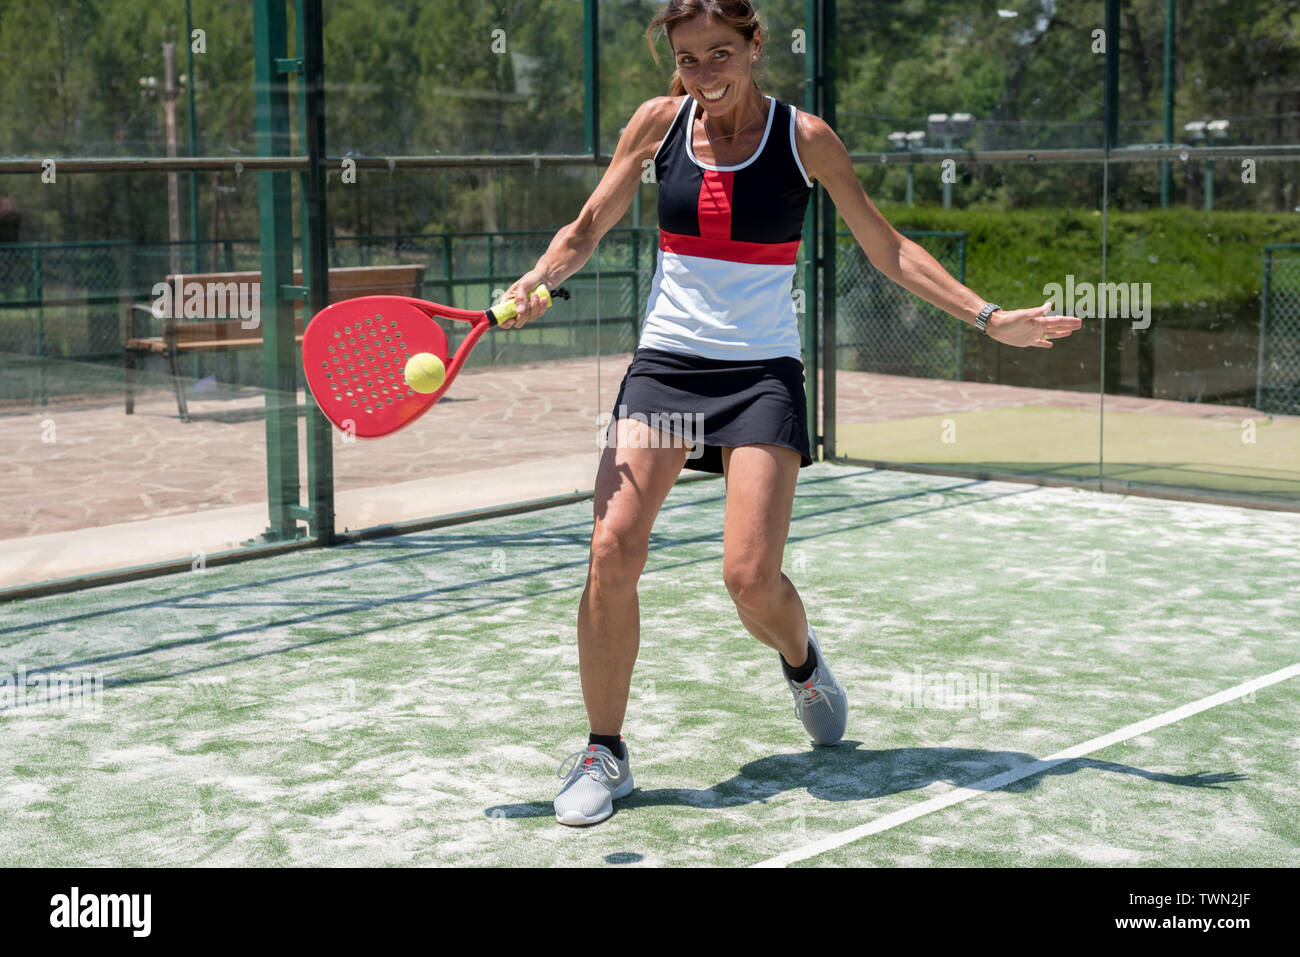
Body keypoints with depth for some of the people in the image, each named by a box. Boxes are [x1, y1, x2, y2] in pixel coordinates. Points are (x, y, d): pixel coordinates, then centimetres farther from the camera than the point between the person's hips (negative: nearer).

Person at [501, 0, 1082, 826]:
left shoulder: (803, 137, -2)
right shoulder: (659, 123, 3)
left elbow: (888, 250, 3)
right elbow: (586, 231, 10)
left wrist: (989, 317, -4)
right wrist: (540, 278, -11)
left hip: (762, 374, -2)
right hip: (666, 361, 2)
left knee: (751, 576, -13)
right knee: (612, 551, -14)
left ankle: (802, 661, 25)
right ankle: (603, 753, 4)